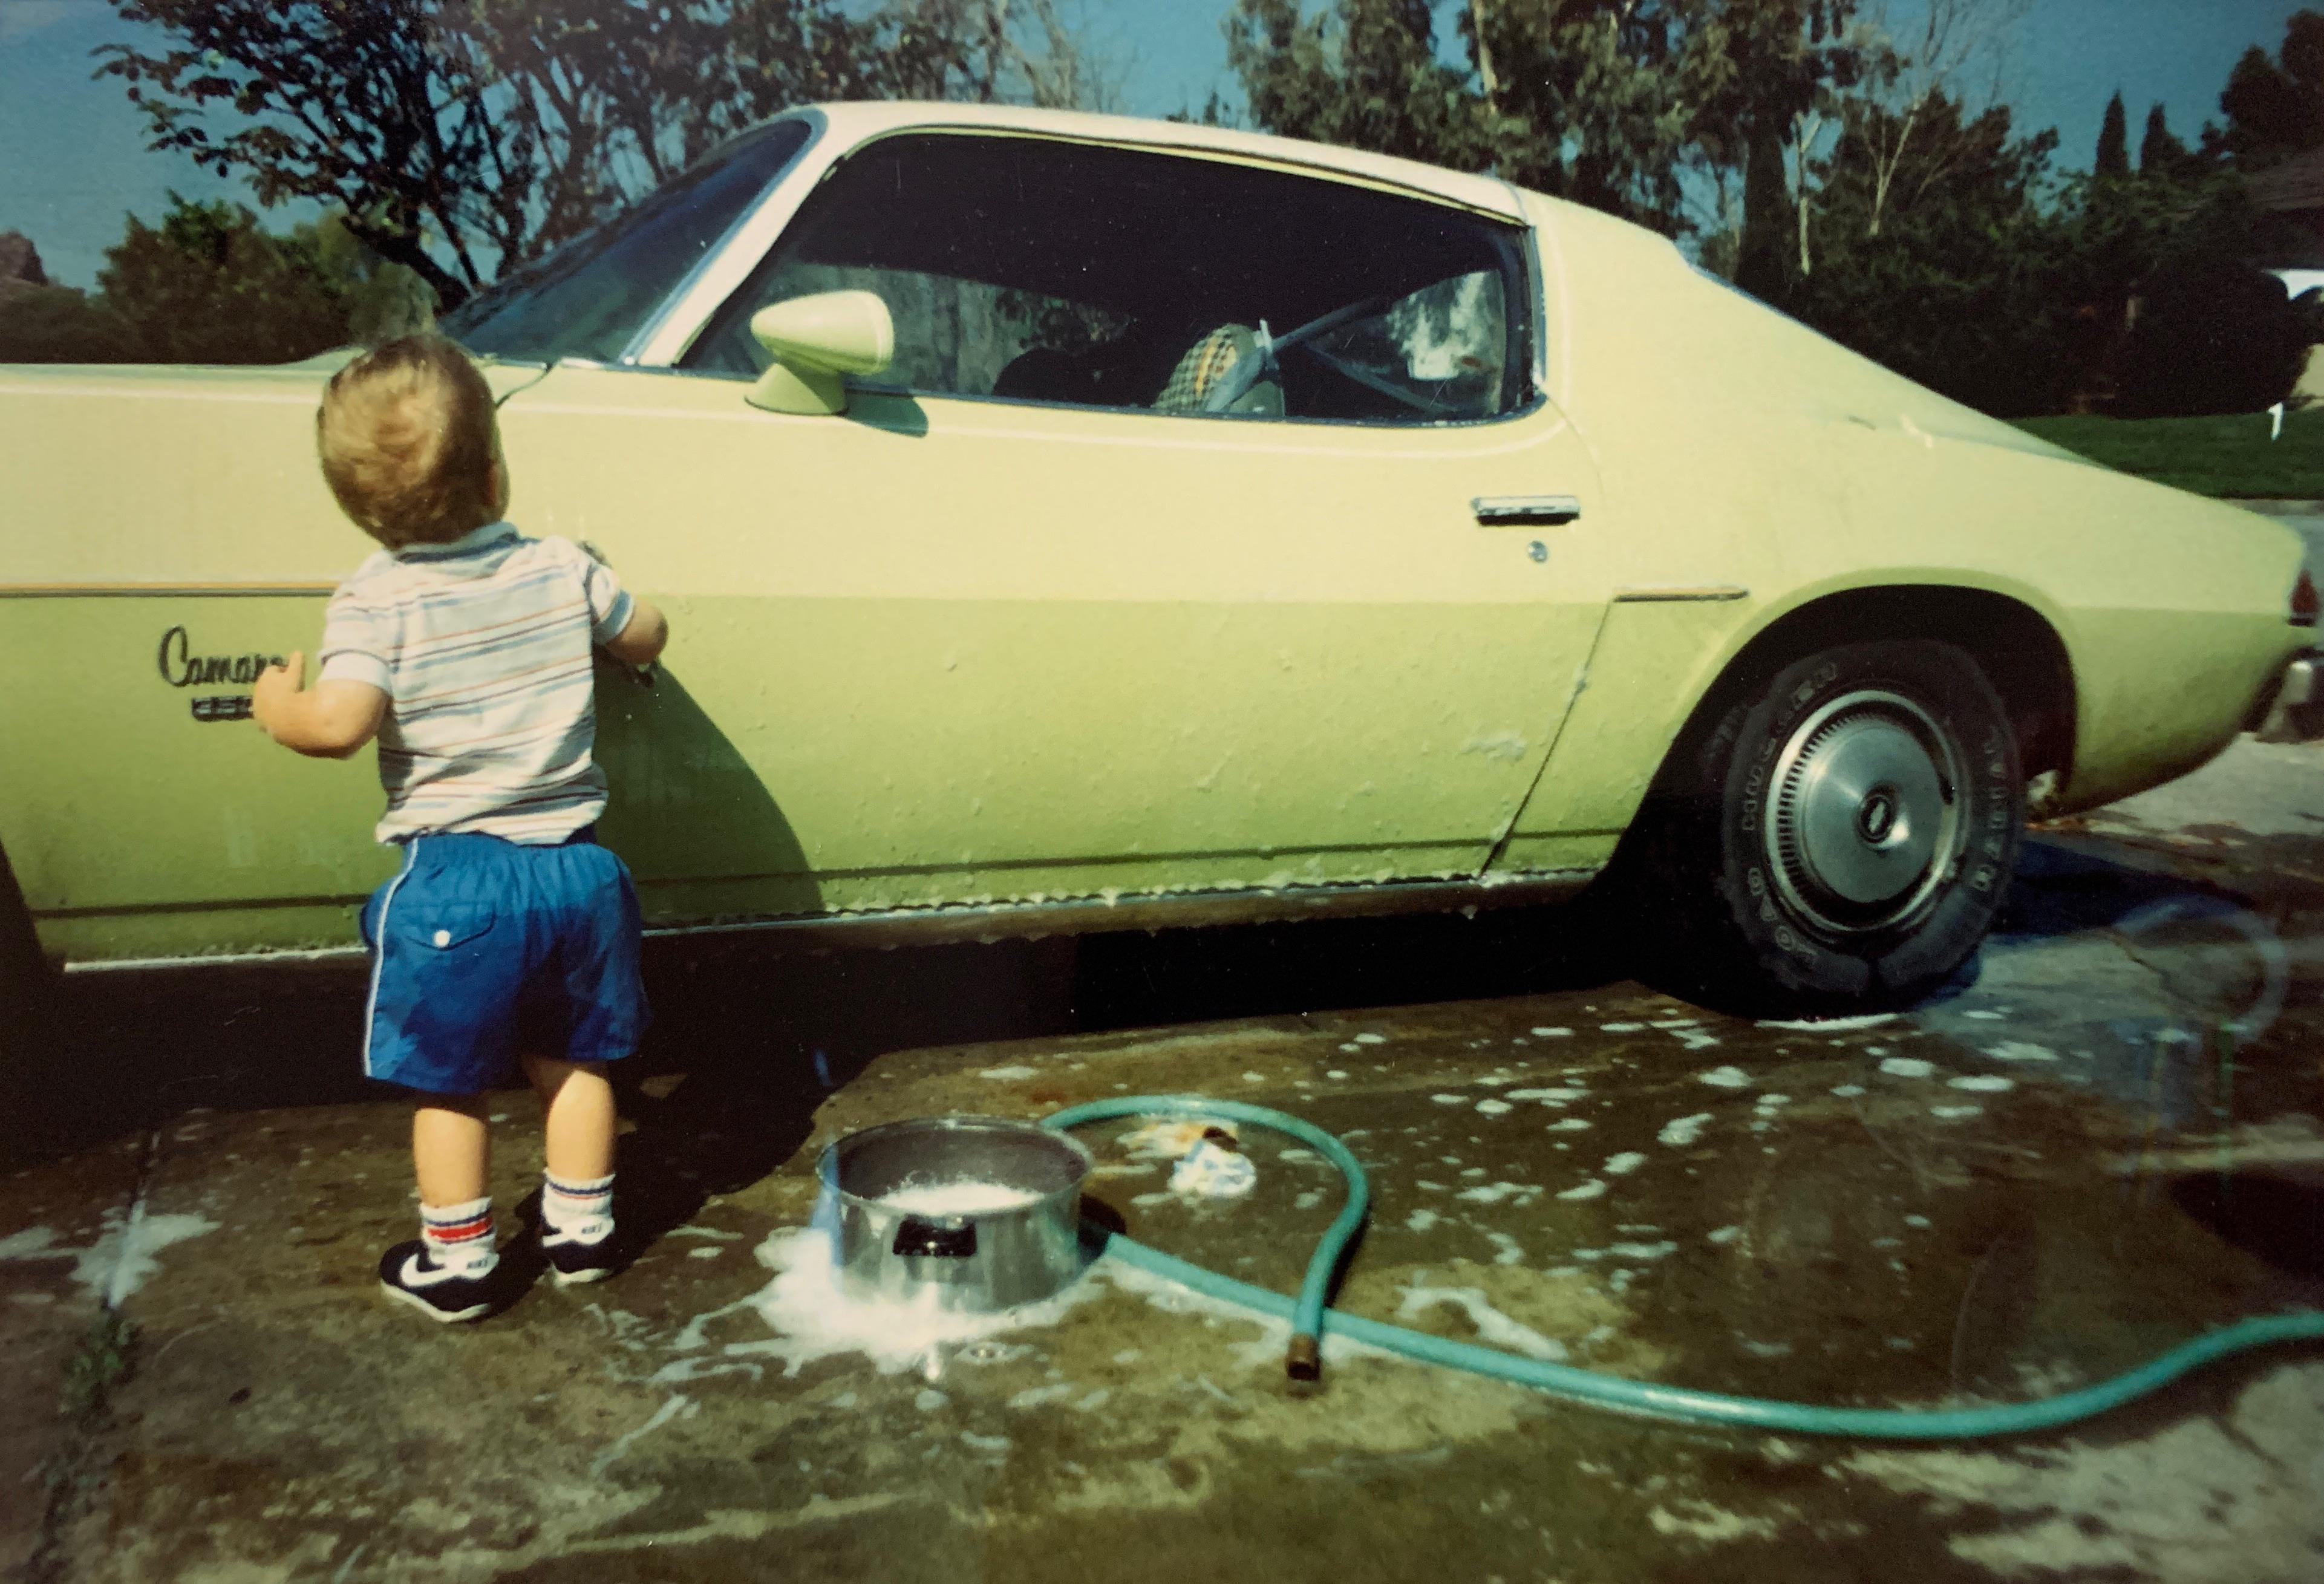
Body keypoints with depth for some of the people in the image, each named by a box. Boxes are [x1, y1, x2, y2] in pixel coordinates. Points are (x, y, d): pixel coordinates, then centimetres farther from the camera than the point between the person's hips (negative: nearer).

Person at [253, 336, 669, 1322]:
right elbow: (646, 639, 15)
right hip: (574, 864, 4)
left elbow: (338, 723, -24)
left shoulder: (374, 602, -12)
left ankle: (454, 1264, 22)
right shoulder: (564, 572, 0)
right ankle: (581, 1229, 30)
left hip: (454, 877, -3)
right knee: (574, 1058, 19)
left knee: (448, 1080, 11)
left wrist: (279, 710, -3)